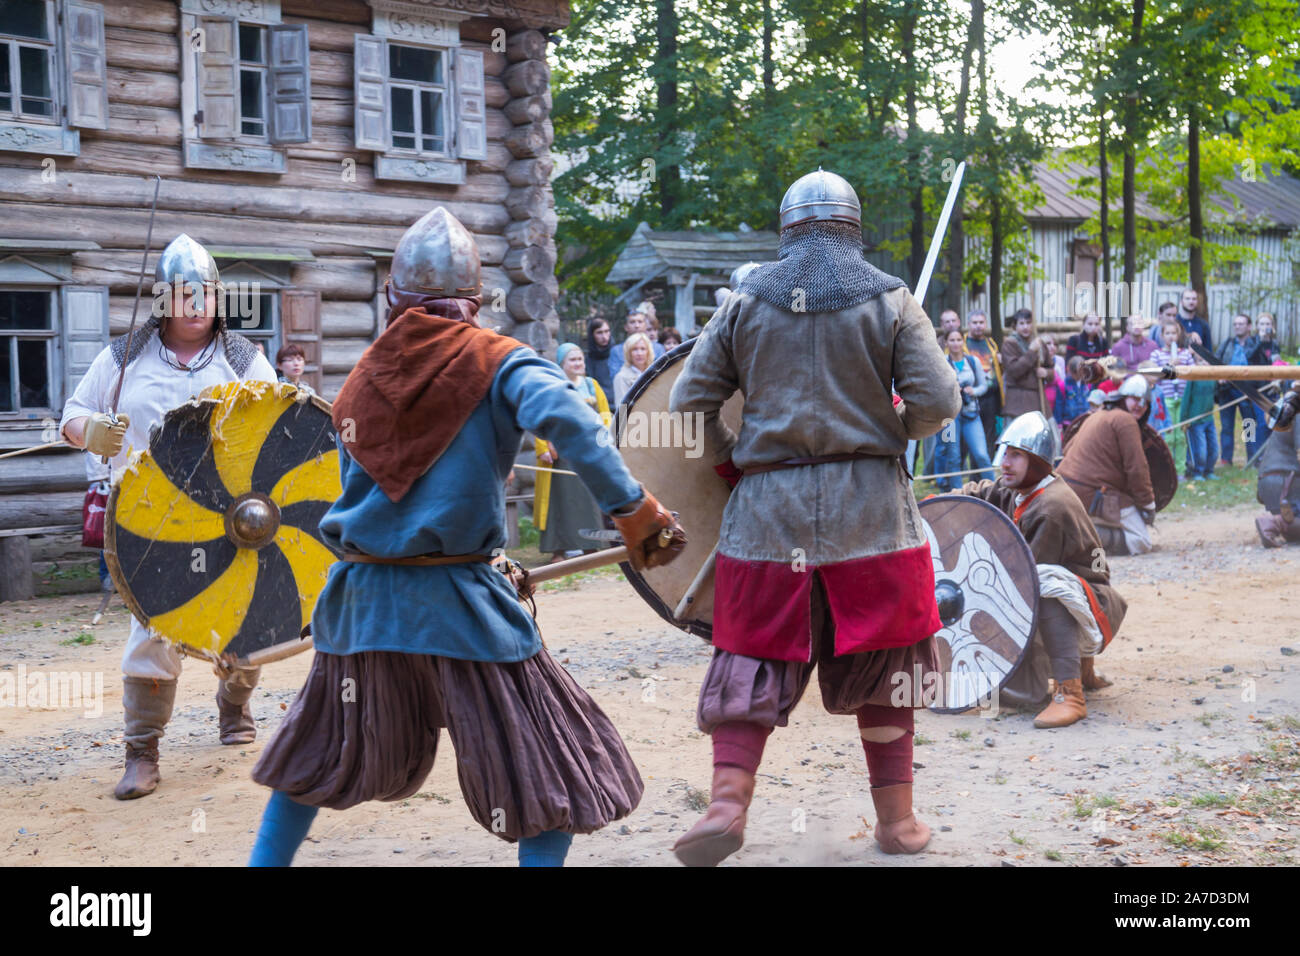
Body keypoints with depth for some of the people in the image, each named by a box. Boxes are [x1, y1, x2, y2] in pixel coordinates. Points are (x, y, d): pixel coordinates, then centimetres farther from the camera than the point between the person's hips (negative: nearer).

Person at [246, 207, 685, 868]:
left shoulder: (361, 379, 10)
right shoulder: (499, 362, -4)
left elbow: (356, 491, 15)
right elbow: (562, 415, -23)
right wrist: (632, 509, -23)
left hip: (361, 592, 5)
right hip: (456, 601, -5)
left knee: (322, 752, 25)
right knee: (548, 768, 5)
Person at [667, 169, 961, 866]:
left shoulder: (745, 302, 5)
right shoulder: (890, 300, 2)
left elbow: (688, 403, 2)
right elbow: (937, 402, -5)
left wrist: (731, 467, 14)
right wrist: (886, 434, 13)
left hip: (769, 505, 1)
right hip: (869, 505, 0)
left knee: (753, 661, 6)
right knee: (880, 664, 11)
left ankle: (728, 800, -10)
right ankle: (897, 817, 18)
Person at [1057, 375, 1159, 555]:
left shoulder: (1095, 416, 19)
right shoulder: (1125, 420, -9)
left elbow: (1068, 450, 29)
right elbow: (1136, 469, -12)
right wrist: (1148, 504, -3)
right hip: (1091, 495, -9)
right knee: (1141, 542, -3)